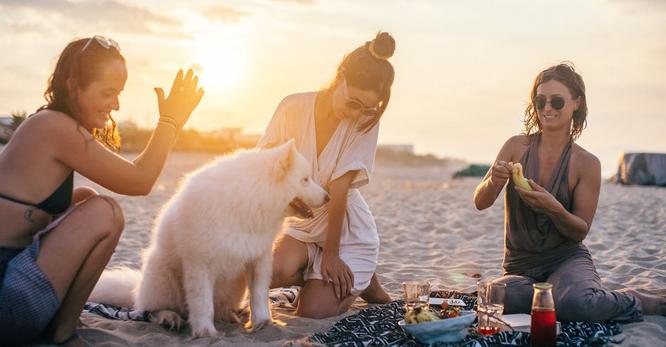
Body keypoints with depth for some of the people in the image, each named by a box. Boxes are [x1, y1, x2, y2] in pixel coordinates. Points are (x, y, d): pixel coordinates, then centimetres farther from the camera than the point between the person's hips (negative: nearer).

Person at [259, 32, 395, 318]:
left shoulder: (366, 123, -14)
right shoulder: (294, 107, -11)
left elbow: (339, 191, -19)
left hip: (347, 231, -2)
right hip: (302, 225, 3)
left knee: (311, 313, -16)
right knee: (271, 272, -28)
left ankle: (362, 283, 14)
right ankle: (319, 276, 5)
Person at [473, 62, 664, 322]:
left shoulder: (587, 164, -5)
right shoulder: (517, 147, 0)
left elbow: (581, 231, -4)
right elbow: (480, 203, -1)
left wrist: (554, 208, -26)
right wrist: (494, 181, -25)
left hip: (567, 258, -1)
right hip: (520, 265, 2)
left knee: (577, 304, -36)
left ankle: (640, 302, -2)